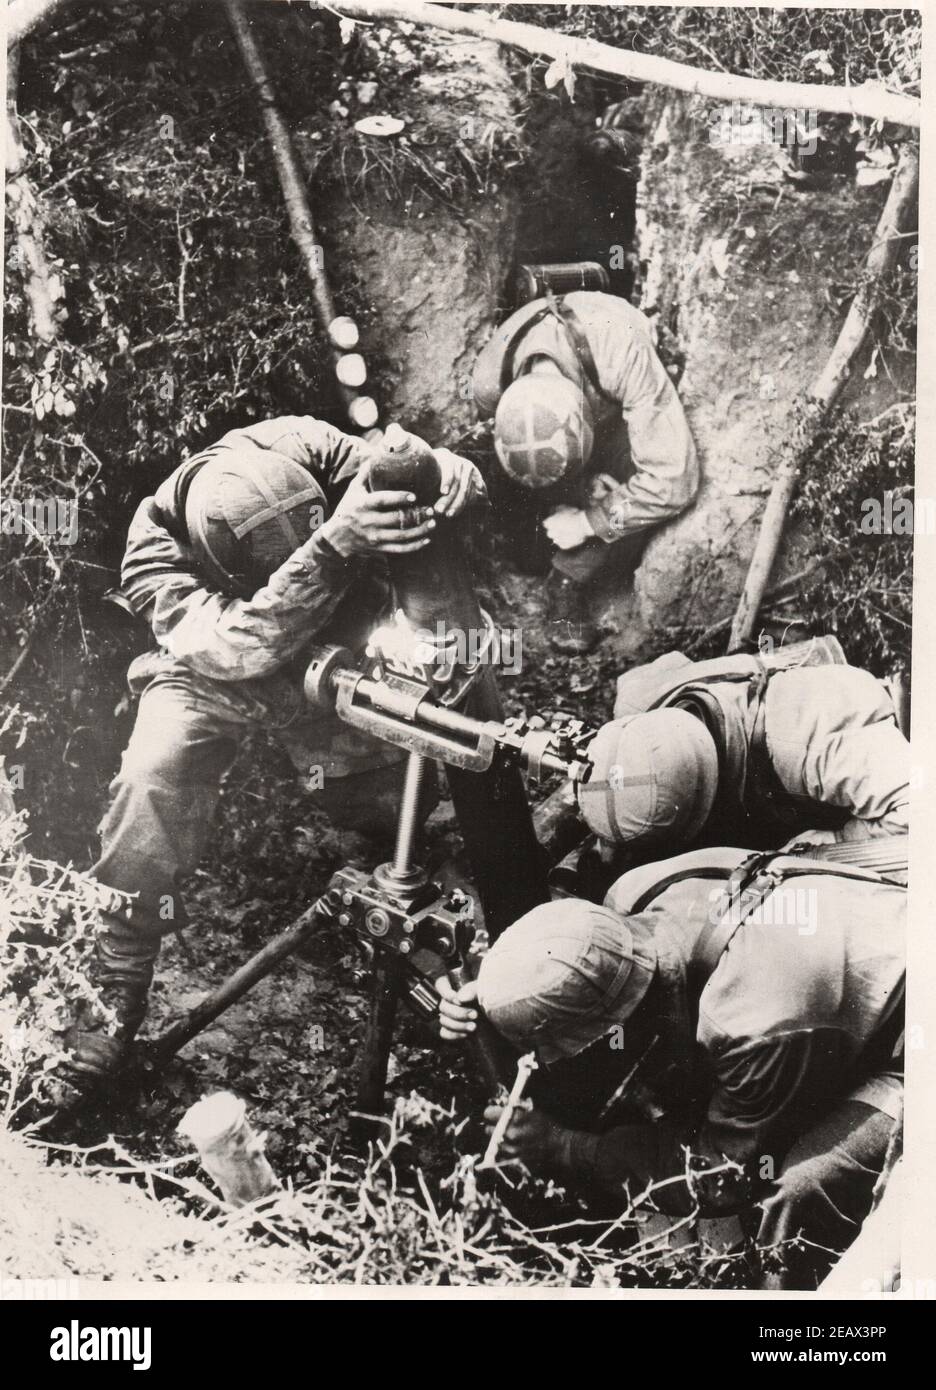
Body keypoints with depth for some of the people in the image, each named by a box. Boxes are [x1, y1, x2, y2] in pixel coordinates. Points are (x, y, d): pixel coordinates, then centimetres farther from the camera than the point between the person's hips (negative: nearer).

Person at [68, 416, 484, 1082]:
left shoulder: (298, 449, -32)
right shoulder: (154, 560, -36)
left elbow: (459, 477, -28)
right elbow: (240, 646, -52)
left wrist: (446, 475, -53)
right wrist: (333, 547, -64)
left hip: (325, 663, 3)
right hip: (210, 679, -2)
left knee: (387, 810, -2)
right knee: (151, 782, -27)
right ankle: (118, 985, -13)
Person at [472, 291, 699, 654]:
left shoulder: (627, 361, -48)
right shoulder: (490, 385, -36)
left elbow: (673, 480, -44)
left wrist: (589, 522, -36)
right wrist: (583, 484, -27)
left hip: (619, 407, -3)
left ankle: (570, 582, -10)